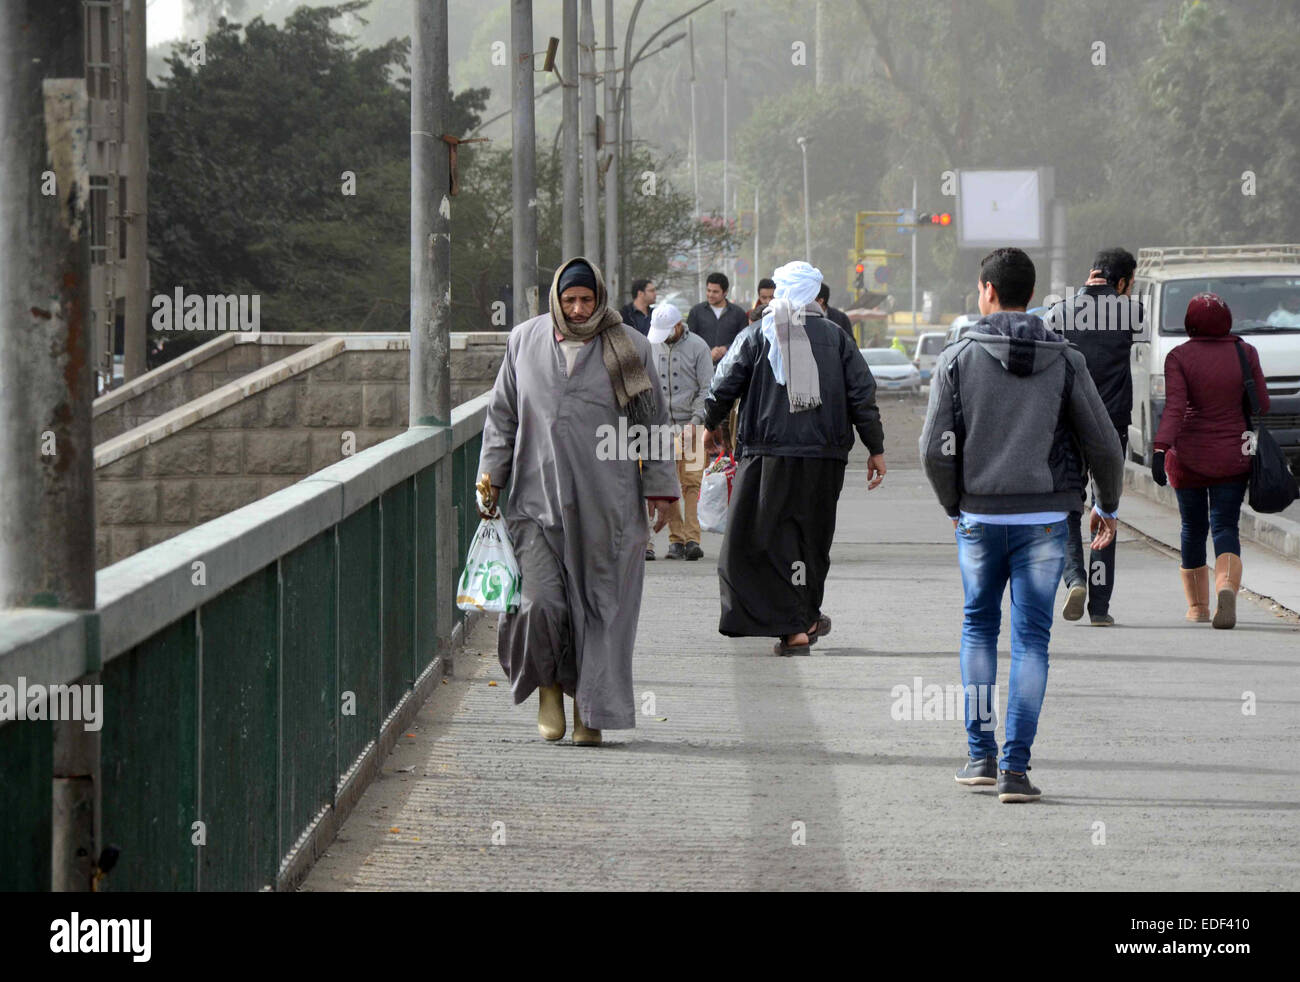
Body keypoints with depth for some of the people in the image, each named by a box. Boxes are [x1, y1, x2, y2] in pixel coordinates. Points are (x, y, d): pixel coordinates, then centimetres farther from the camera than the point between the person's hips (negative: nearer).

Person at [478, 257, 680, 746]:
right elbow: (502, 415, 13)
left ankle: (589, 711, 11)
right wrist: (491, 477, 8)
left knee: (600, 604, 0)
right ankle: (549, 686, 15)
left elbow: (653, 423, 8)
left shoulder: (629, 348, 3)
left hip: (605, 502, 0)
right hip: (538, 498, 0)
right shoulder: (525, 341, 6)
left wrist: (660, 488, 4)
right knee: (539, 601, -11)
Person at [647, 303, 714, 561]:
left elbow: (707, 388, -1)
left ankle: (691, 539, -10)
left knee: (691, 482, -7)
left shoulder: (698, 348, 0)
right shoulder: (651, 346, 10)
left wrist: (696, 419, -11)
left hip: (690, 425, -3)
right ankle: (675, 538, 3)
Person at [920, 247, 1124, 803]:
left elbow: (935, 450, -8)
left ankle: (981, 754, 13)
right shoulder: (1064, 362, -1)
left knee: (978, 628, 18)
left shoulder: (958, 359, -4)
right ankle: (1014, 767, -4)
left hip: (980, 519, 0)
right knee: (1030, 638, 3)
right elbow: (1103, 445, -1)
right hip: (1045, 518, 0)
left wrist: (953, 506, 10)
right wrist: (1108, 506, 16)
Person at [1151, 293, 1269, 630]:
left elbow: (1174, 408, -20)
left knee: (1193, 529, 15)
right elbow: (1262, 405, 1)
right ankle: (1227, 587, -29)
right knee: (1225, 527, 0)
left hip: (1188, 456, 0)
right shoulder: (1245, 352, -3)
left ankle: (1197, 605, 26)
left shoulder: (1179, 357, -8)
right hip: (1233, 458, 0)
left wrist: (1160, 448, -27)